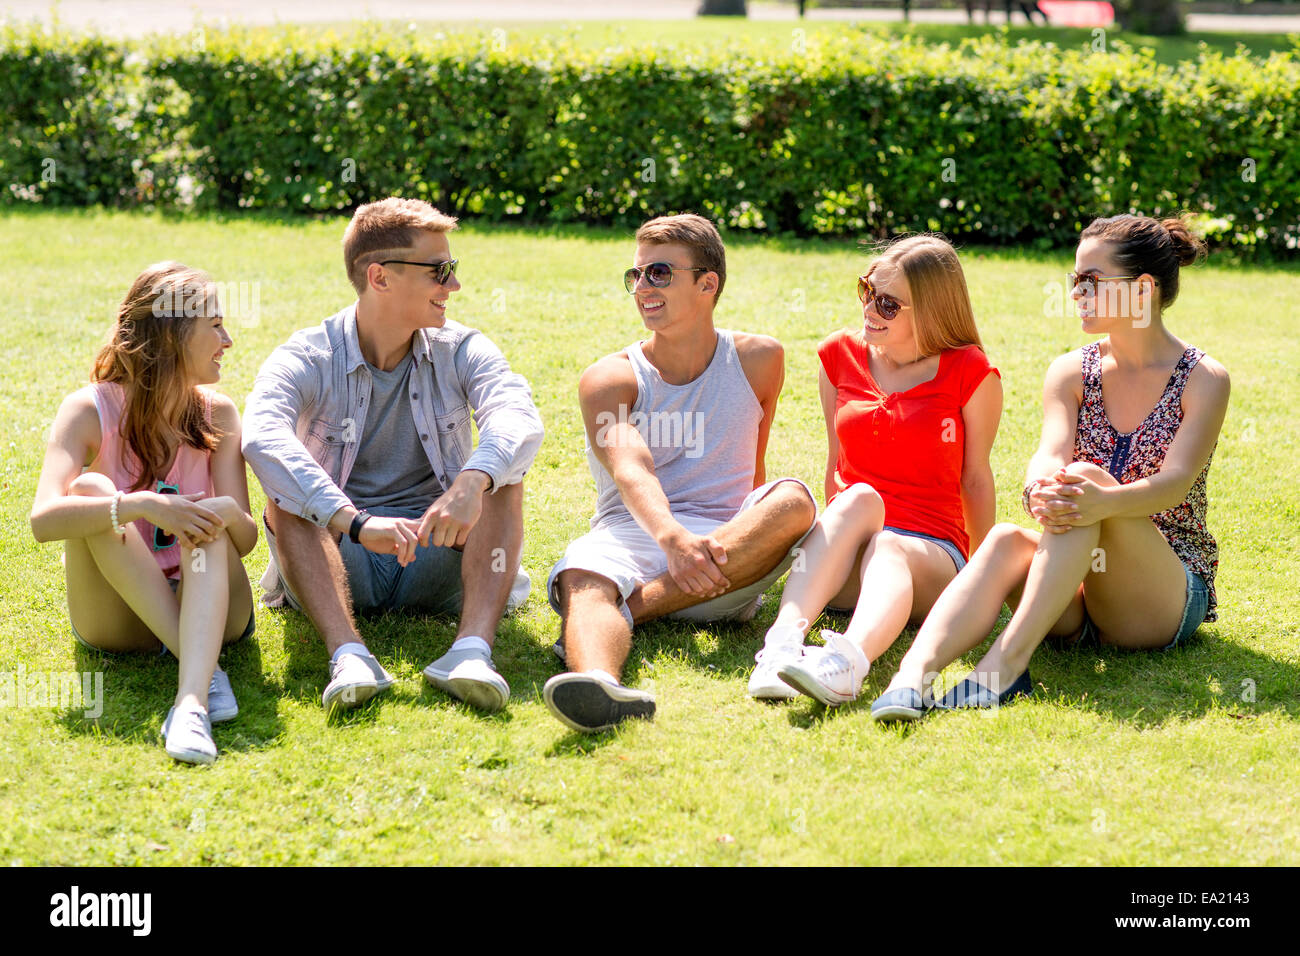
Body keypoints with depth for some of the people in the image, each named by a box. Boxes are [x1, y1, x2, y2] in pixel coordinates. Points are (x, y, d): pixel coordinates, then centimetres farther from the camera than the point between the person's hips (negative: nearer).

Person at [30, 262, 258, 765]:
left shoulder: (217, 414, 1)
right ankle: (203, 668, -36)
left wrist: (226, 515, -31)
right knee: (91, 488, -27)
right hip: (114, 615, -2)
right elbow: (44, 520, -25)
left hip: (206, 604, 2)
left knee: (211, 517, -29)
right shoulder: (90, 410, -9)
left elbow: (246, 537, -7)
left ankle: (192, 702, -54)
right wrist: (142, 507, -39)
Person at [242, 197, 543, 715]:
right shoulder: (307, 359, -9)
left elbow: (518, 418, -23)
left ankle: (473, 647, -42)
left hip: (437, 554, 2)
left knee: (502, 472, -23)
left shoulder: (461, 351, -2)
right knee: (285, 495, -28)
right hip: (338, 557, -1)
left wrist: (472, 482, -46)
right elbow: (263, 439, -31)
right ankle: (348, 651, -47)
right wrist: (356, 523, -46)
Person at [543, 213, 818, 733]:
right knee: (581, 575, -35)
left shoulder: (758, 360, 12)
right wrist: (671, 537, -35)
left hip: (728, 543, 2)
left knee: (793, 500, -29)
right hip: (632, 532, -1)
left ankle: (625, 612, -34)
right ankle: (600, 681, -71)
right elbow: (631, 469, -16)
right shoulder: (609, 379, 3)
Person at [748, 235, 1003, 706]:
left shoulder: (969, 373, -2)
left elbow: (974, 478, 5)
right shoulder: (841, 354, 9)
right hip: (841, 569, 2)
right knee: (860, 498, -33)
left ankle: (849, 660, -72)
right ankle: (784, 638, -56)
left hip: (932, 551, -2)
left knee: (888, 551, -38)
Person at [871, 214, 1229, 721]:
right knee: (1006, 540, -31)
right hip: (1073, 606, 3)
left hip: (1170, 594, -3)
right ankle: (912, 674, -53)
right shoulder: (1072, 372, 7)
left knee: (1085, 477, -31)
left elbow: (1177, 479, -20)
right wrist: (1040, 492, -38)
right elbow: (1049, 454, -11)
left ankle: (1007, 661, -45)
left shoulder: (1204, 379, -4)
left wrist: (1102, 501, -42)